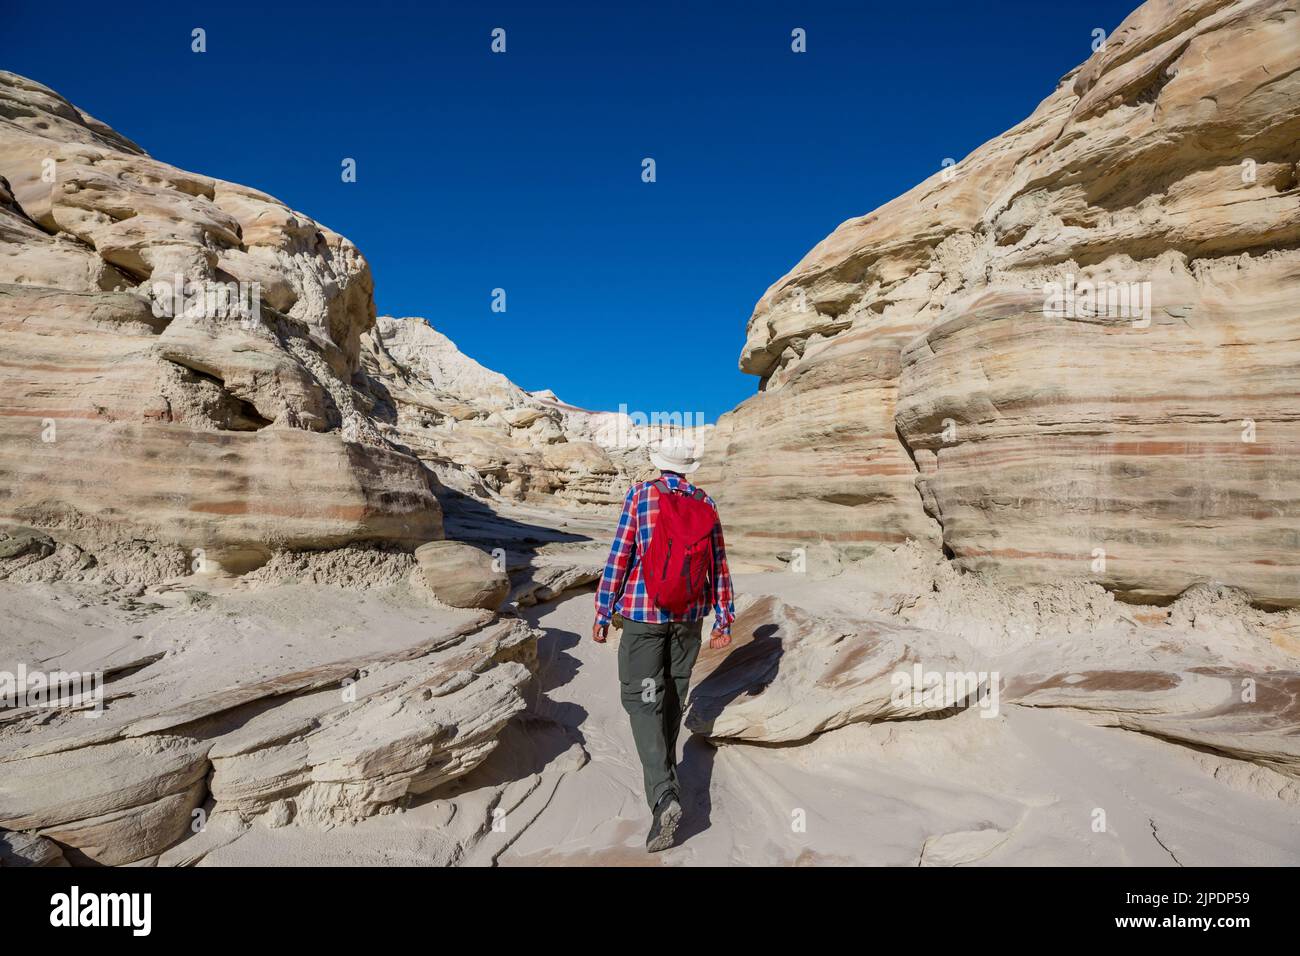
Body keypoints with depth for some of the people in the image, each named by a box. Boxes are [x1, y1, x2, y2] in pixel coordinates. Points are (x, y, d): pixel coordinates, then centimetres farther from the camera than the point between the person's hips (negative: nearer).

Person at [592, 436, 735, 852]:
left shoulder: (640, 494, -6)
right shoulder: (705, 503, 4)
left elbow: (619, 556, -9)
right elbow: (718, 567, 5)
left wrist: (602, 613, -2)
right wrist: (724, 621, 11)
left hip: (643, 614, -4)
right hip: (689, 615, 4)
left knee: (641, 700, -1)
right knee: (673, 696, 18)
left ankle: (663, 795, -16)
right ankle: (664, 768, 35)